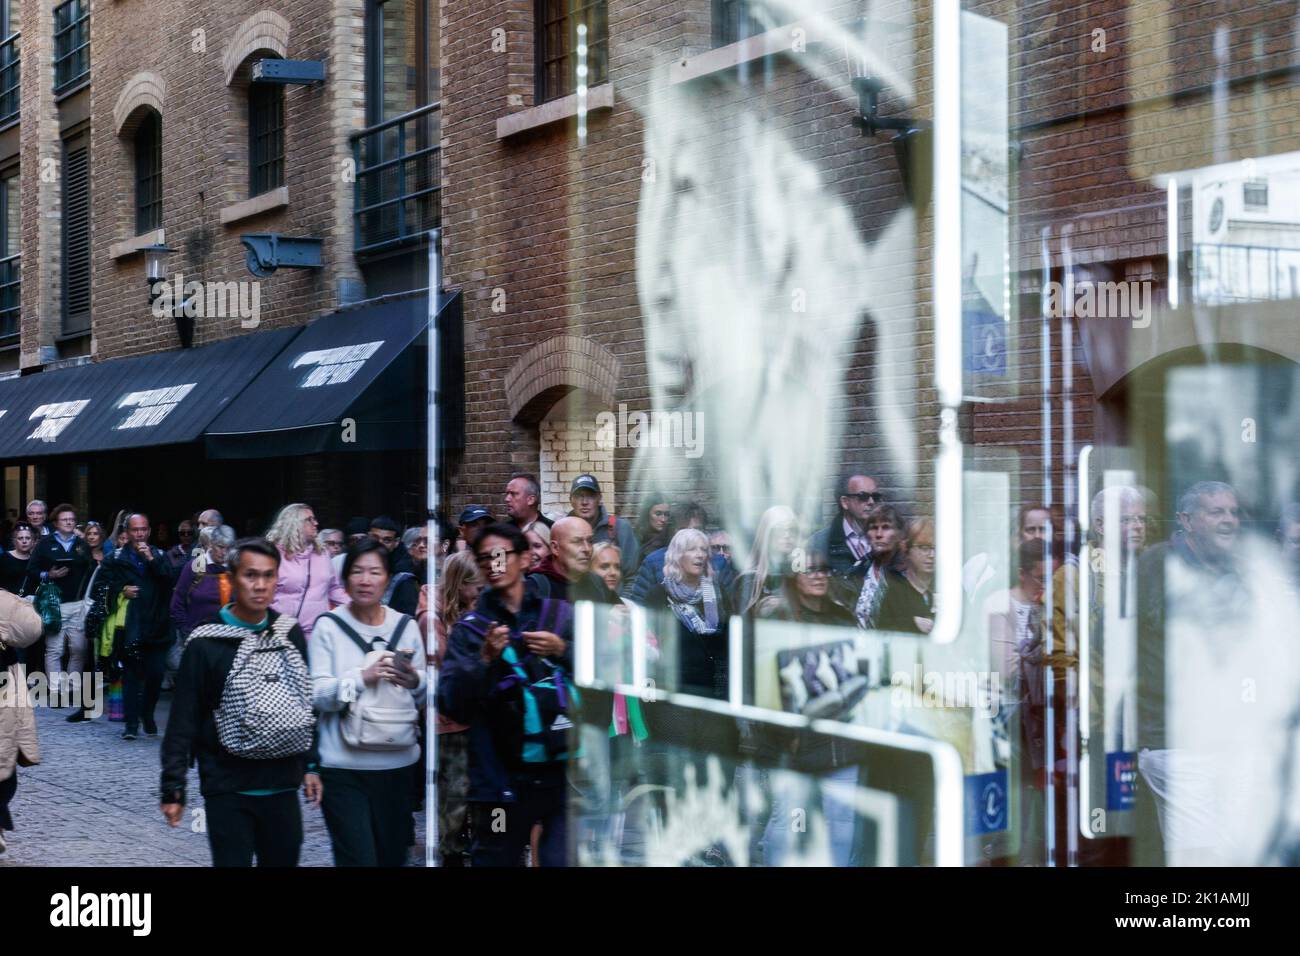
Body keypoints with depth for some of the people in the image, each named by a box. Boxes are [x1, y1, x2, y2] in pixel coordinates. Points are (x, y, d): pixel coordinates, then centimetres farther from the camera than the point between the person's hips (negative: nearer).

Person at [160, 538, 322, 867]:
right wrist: (173, 787, -6)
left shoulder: (291, 634, 5)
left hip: (283, 786, 4)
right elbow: (183, 720, -6)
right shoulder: (206, 643, -8)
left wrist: (310, 764, 13)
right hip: (228, 790, -4)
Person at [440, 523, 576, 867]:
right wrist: (484, 659, -14)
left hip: (562, 770, 0)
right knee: (496, 859, 8)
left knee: (565, 859, -7)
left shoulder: (560, 615, 8)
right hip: (500, 780, 1)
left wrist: (564, 651, -14)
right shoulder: (469, 628, 8)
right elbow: (452, 705, -1)